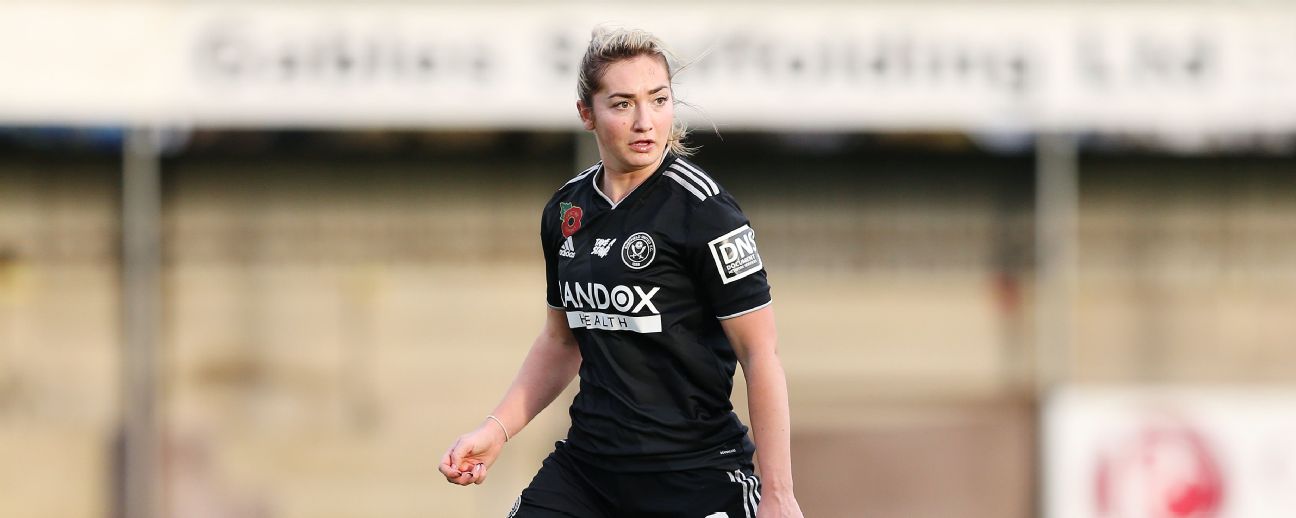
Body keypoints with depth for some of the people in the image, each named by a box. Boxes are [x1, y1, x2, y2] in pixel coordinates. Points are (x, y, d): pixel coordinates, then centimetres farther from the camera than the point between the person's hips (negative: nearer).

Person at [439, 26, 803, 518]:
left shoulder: (703, 209, -11)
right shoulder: (566, 209, 7)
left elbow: (760, 354, -12)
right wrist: (496, 430, 9)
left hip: (695, 477, -6)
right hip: (586, 467, 6)